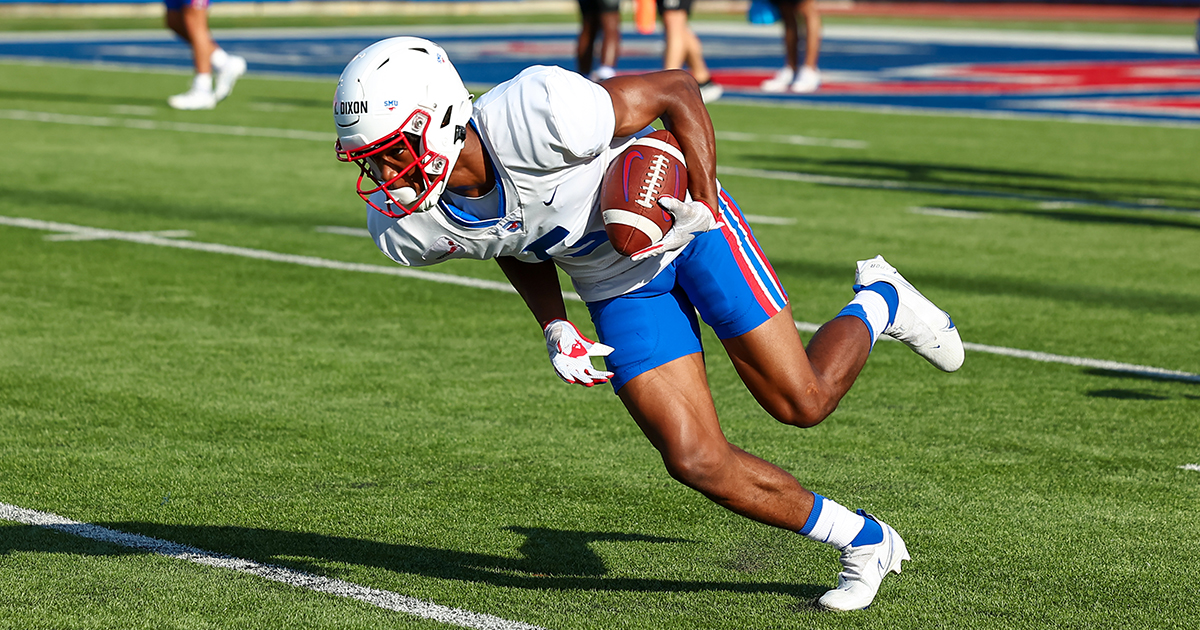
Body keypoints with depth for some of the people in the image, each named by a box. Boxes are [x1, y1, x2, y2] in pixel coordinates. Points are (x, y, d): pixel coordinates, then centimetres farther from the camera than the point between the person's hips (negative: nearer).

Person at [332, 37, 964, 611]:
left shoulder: (539, 116, -38)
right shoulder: (406, 227, -19)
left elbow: (677, 90, -21)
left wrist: (704, 205, -26)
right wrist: (554, 329, -4)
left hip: (677, 224, -4)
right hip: (617, 288, 4)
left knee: (803, 402, -1)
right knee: (697, 462, -6)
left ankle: (879, 303, 33)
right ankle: (864, 541, 15)